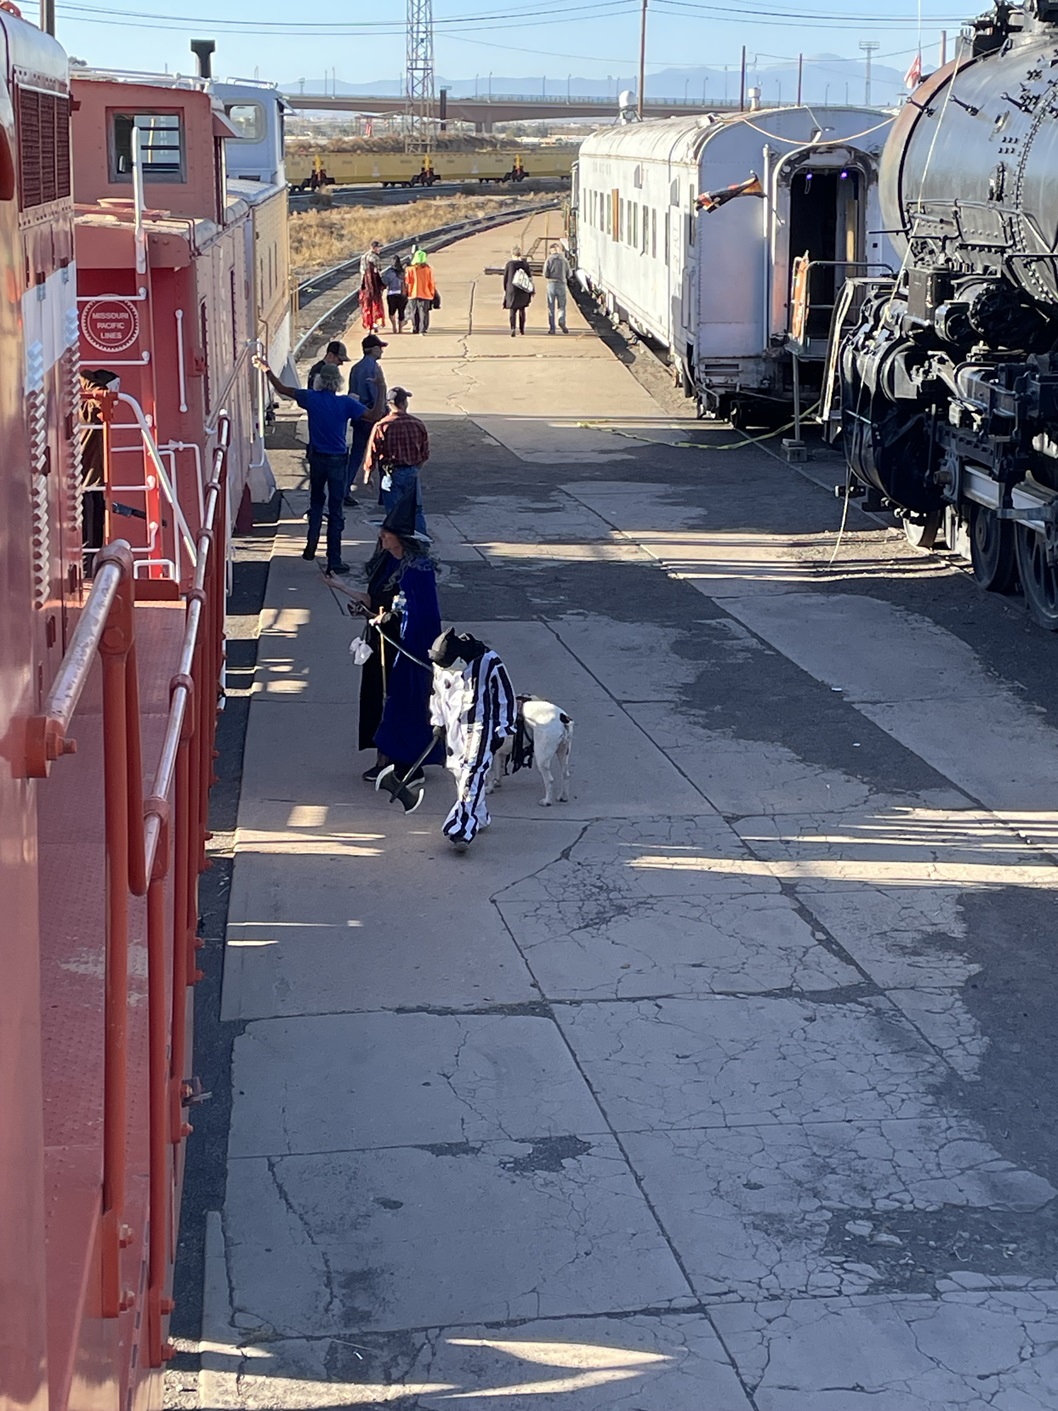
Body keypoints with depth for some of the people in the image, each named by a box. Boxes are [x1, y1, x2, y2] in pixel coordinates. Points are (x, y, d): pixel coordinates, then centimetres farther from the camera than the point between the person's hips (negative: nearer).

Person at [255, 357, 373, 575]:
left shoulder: (311, 398, -6)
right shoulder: (346, 403, -13)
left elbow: (282, 389, 3)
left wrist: (266, 370, 12)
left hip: (317, 458, 3)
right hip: (337, 461, -3)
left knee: (316, 502, 25)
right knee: (335, 510, 2)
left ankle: (311, 546, 17)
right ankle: (334, 561, 4)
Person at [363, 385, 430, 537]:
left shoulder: (382, 426, -13)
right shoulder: (417, 424, -4)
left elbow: (372, 453, -9)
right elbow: (425, 453, 4)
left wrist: (367, 475, 4)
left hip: (391, 473, -2)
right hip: (412, 473, 2)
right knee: (416, 510, 15)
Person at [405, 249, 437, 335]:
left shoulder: (411, 270, -7)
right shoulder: (428, 269, -5)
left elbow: (407, 281, -1)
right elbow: (431, 283, -1)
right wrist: (433, 293, 10)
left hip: (414, 295, 1)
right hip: (426, 295, -1)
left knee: (414, 313, 14)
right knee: (423, 313, 0)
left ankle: (415, 329, 19)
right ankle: (423, 329, -9)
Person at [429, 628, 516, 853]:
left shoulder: (490, 664, -19)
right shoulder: (441, 666, -3)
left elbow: (505, 696, -10)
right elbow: (437, 692, 15)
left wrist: (501, 731, -7)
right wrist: (438, 722, 15)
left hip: (480, 727, -6)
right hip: (454, 727, 6)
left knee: (472, 776, -15)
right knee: (460, 774, 12)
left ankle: (463, 830, -21)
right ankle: (480, 817, 33)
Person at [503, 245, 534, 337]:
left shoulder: (509, 264, -5)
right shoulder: (525, 264, -1)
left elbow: (505, 278, 0)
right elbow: (529, 278, 1)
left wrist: (505, 290, 13)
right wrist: (531, 292, 8)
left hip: (512, 290, -2)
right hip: (523, 291, 2)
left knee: (513, 310, -1)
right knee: (522, 309, 19)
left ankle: (513, 328, -21)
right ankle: (522, 329, 28)